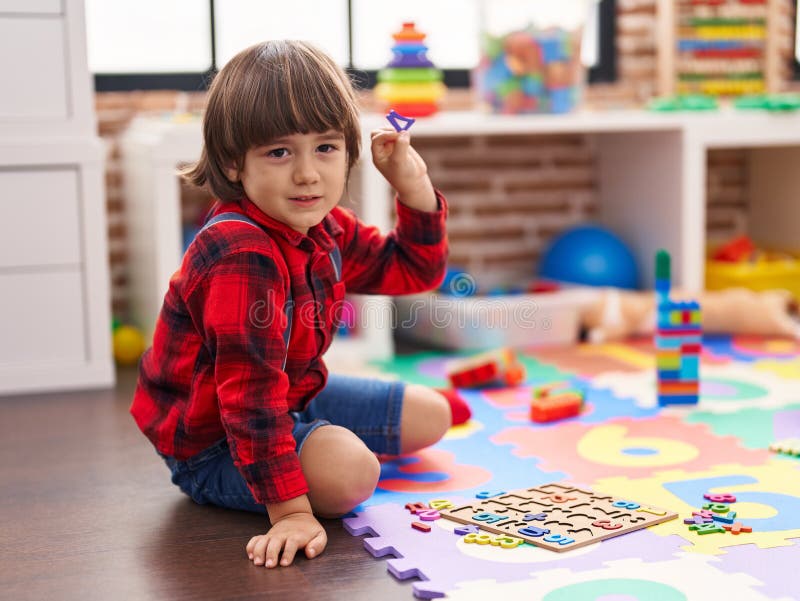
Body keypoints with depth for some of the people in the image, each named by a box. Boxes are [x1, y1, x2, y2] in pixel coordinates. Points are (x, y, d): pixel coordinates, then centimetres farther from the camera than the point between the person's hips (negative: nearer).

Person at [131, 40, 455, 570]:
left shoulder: (326, 231, -4)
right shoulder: (242, 253, -34)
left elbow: (413, 270, 12)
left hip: (295, 396, 9)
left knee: (430, 416, 15)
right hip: (210, 442, -9)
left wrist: (414, 187, -4)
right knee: (350, 472, -35)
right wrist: (291, 510, -37)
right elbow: (251, 391, -37)